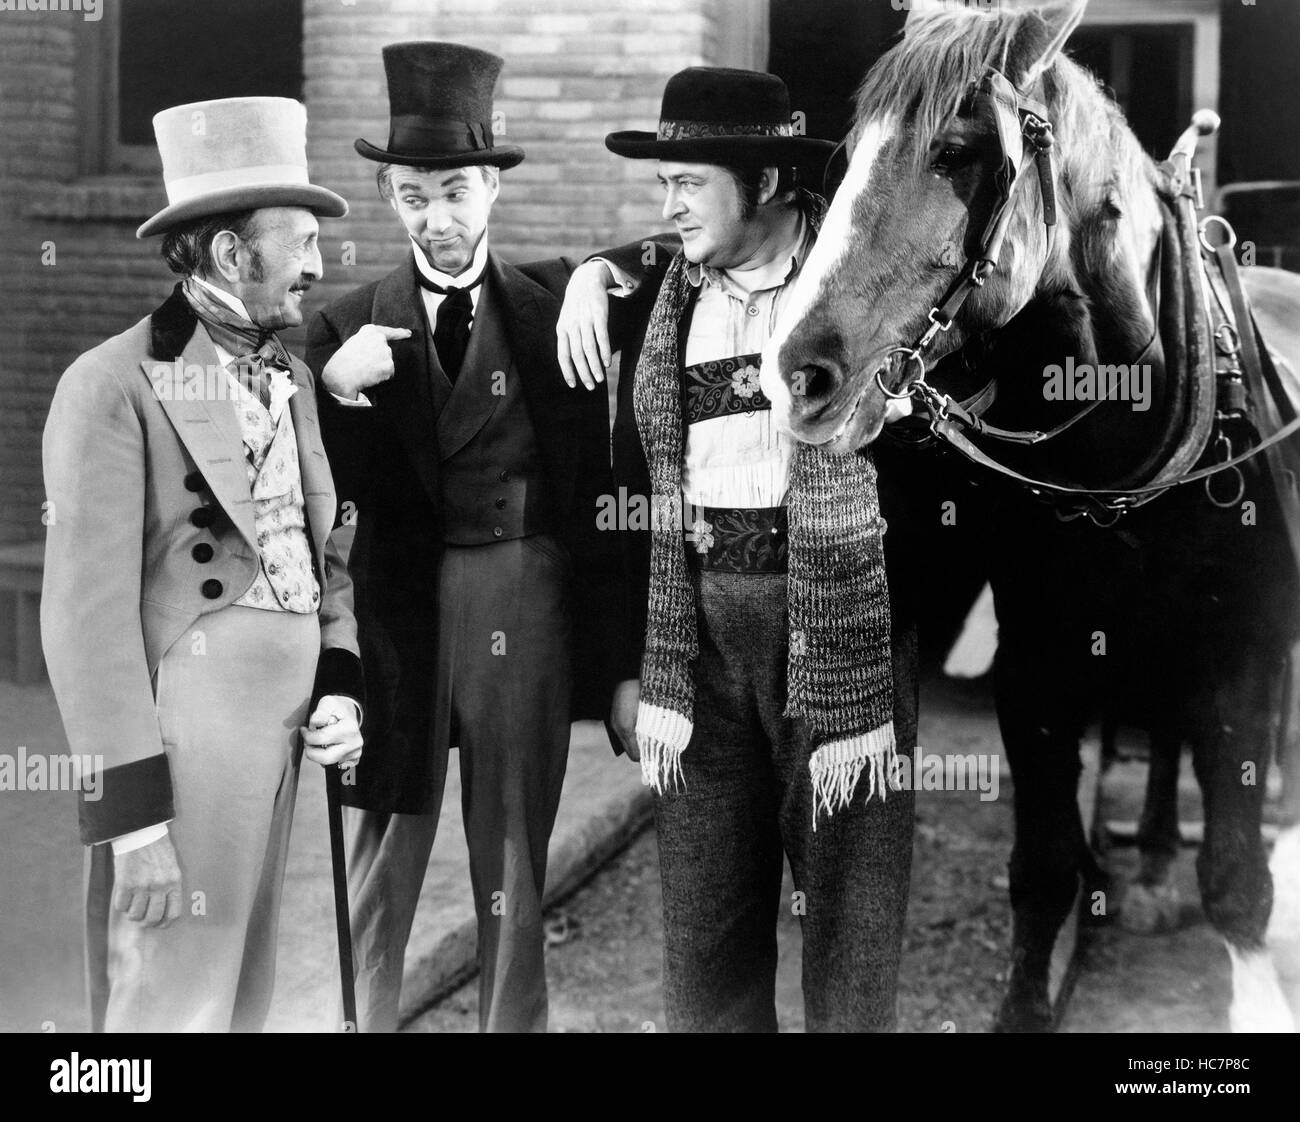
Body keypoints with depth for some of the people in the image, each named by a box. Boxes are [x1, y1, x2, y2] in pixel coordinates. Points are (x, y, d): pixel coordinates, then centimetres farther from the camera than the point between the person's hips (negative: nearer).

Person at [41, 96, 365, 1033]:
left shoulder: (292, 377, 13)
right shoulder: (114, 387, -10)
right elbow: (89, 611, -13)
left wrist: (341, 686, 2)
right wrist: (134, 813, -15)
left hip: (278, 728, 8)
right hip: (181, 734, -7)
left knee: (241, 999, 14)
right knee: (172, 1008, -2)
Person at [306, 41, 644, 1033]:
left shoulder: (558, 307, 2)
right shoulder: (350, 328, 4)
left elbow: (601, 490, 2)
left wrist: (623, 663, 0)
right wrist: (336, 389, -17)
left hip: (527, 611, 0)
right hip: (394, 615, 1)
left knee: (514, 882, 9)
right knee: (374, 887, 5)